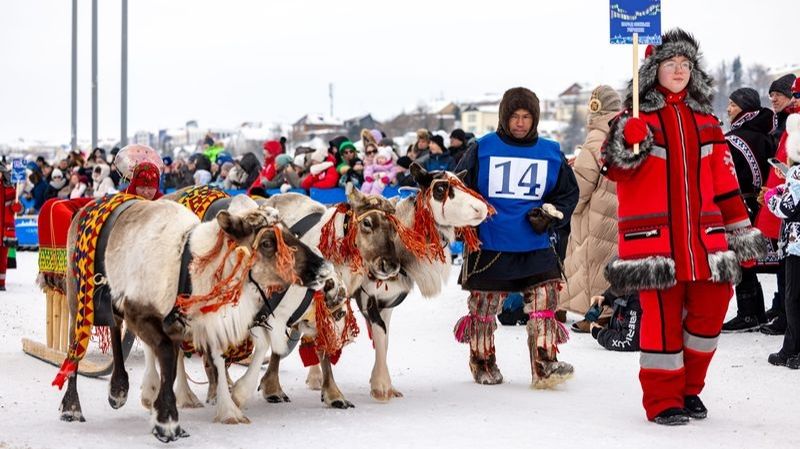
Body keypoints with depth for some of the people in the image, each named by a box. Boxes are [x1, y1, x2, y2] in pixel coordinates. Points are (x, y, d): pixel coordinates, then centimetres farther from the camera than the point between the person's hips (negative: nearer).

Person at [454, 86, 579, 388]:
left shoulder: (551, 153, 6)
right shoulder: (482, 149, 0)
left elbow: (568, 193, 14)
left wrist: (549, 216, -2)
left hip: (536, 248, 2)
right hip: (489, 247, -2)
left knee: (544, 304, -6)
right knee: (484, 309, 6)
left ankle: (545, 366, 1)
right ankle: (483, 363, 25)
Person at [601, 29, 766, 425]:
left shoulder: (705, 121, 15)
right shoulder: (637, 118, 1)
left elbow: (724, 182, 15)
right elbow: (616, 171, -9)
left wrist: (742, 233, 13)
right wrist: (627, 144, -29)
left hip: (702, 237, 4)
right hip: (654, 238, -4)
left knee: (711, 307, 2)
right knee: (662, 315, -2)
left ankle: (689, 388, 21)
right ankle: (663, 400, 10)